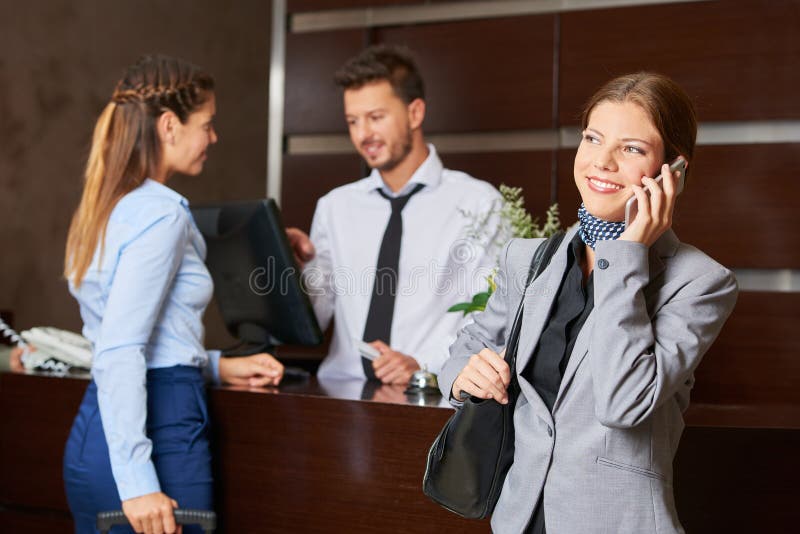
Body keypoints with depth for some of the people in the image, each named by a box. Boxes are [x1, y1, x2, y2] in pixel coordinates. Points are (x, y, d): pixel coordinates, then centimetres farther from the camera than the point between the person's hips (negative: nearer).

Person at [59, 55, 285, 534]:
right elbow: (120, 354, -23)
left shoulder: (103, 208, 13)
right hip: (159, 437, -9)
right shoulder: (161, 215, -15)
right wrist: (138, 483, -26)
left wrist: (217, 366, 18)